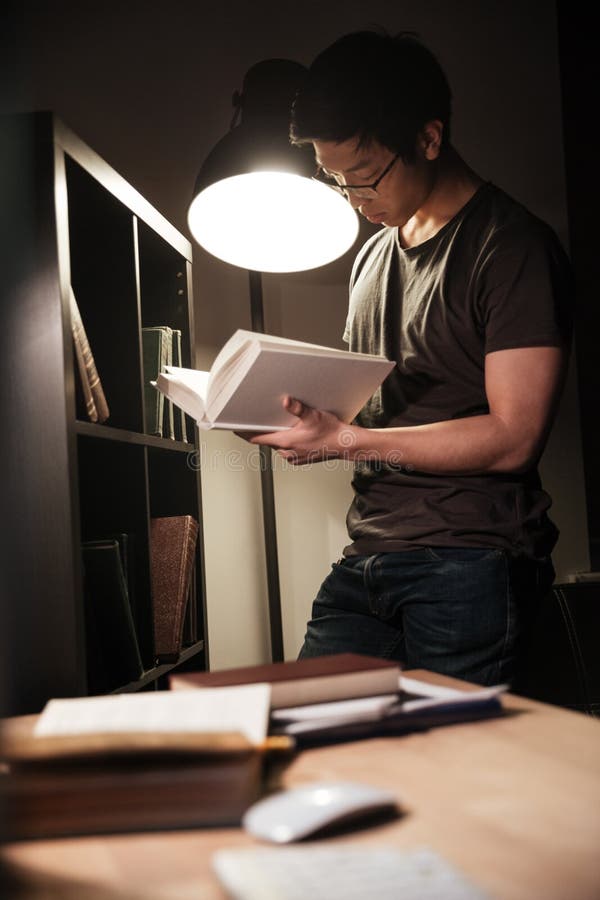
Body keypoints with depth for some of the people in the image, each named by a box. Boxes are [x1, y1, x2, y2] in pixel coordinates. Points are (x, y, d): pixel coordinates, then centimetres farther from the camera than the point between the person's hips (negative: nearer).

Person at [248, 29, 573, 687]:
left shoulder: (512, 245, -5)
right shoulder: (373, 255, 19)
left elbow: (513, 438, -12)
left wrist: (344, 440, -15)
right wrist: (298, 412, 3)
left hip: (468, 564, -6)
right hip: (366, 559, 7)